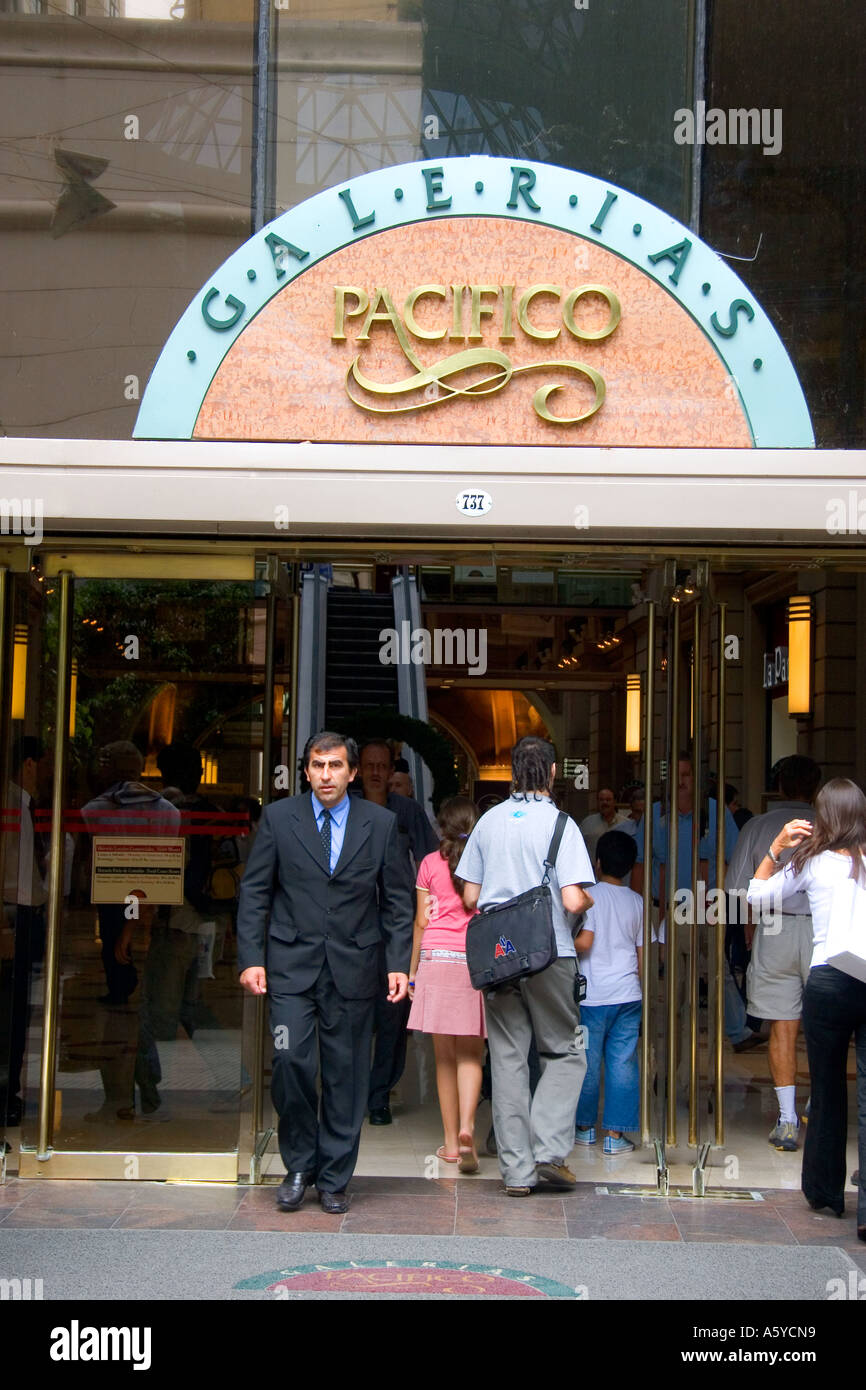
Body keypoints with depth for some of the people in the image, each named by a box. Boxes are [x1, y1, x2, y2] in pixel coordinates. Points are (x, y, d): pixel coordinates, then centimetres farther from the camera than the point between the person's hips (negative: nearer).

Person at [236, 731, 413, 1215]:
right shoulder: (278, 817, 4)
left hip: (353, 967, 1)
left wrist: (399, 964, -1)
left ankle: (334, 1179, 16)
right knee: (291, 1061, -11)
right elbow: (254, 893, 5)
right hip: (292, 964, 0)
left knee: (347, 1075, 3)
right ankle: (299, 1166, 10)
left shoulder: (381, 823, 5)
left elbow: (397, 900, 7)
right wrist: (251, 957, -4)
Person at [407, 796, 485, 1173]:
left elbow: (421, 922, 6)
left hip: (436, 958, 0)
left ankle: (451, 1142, 9)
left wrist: (412, 972, 13)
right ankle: (466, 1127, -17)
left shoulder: (431, 863, 5)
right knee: (470, 1055, 4)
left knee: (444, 1056, 6)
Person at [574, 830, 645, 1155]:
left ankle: (585, 1127, 21)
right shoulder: (636, 902, 7)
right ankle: (616, 1134, 2)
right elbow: (642, 952, 11)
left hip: (592, 996, -3)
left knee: (587, 1063, 9)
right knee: (623, 1063, 3)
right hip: (628, 994, 3)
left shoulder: (590, 895, -7)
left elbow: (584, 941, -16)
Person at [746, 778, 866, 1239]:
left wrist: (776, 849, 11)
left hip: (828, 982, 0)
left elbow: (757, 895, 14)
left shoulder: (811, 862, 3)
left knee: (827, 1092, 15)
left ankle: (825, 1192, 28)